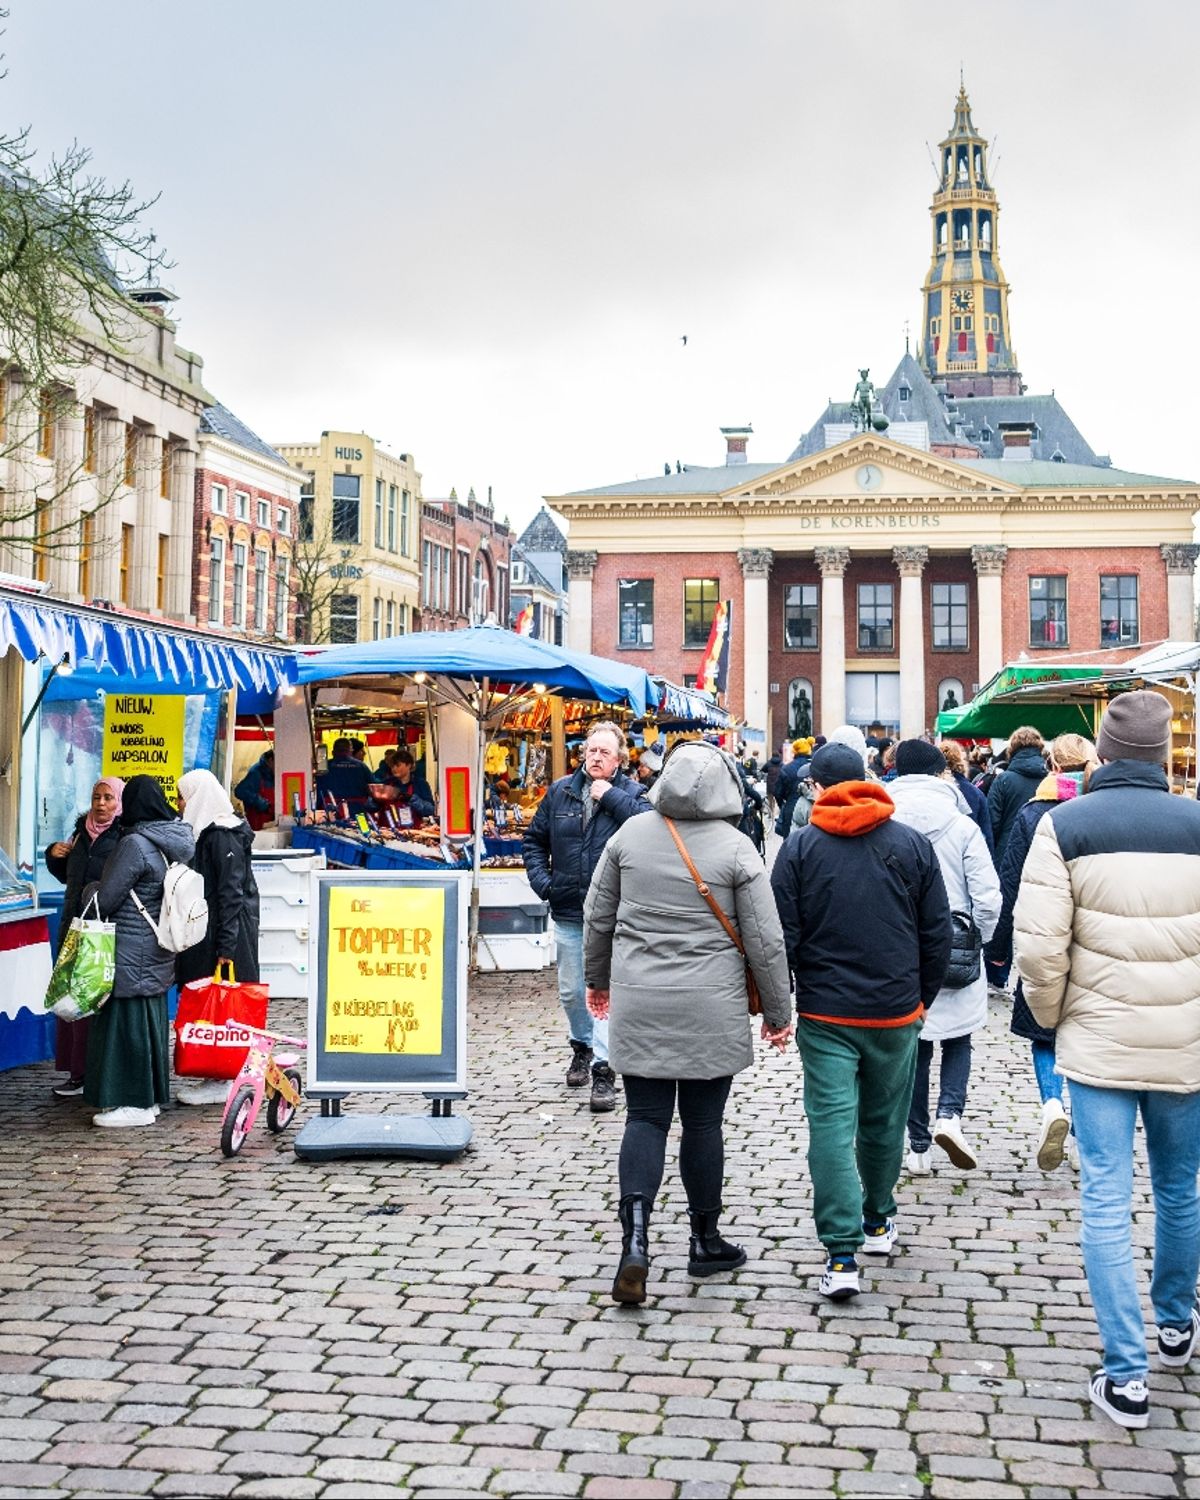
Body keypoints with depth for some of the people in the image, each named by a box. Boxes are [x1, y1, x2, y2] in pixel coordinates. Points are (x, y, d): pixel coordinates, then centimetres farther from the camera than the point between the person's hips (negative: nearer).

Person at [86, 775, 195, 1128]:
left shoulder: (135, 845, -19)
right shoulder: (176, 842, 5)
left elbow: (104, 900, -15)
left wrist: (88, 890, 8)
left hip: (130, 953, -8)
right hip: (159, 953, 8)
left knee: (127, 1020, -1)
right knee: (150, 1018, 15)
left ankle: (134, 1102, 5)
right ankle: (151, 1096, 23)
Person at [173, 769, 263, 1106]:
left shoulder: (223, 837, -14)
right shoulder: (201, 832, 14)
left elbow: (232, 894, -18)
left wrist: (226, 947, -21)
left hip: (221, 934, -9)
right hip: (201, 934, 9)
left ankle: (220, 1082, 2)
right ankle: (206, 1075, 19)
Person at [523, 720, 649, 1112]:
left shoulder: (631, 794, -2)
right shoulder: (559, 791, 8)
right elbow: (534, 840, 15)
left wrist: (611, 796, -20)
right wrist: (542, 881, 3)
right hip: (568, 911, 4)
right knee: (570, 991, 15)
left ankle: (603, 1071, -5)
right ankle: (581, 1046, 40)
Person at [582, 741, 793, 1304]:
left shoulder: (630, 835, 0)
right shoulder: (734, 848, -8)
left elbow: (597, 915, 9)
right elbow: (765, 940, -5)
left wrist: (597, 978, 25)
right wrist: (778, 1013, 7)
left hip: (637, 1004, 2)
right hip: (710, 1010, -2)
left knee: (645, 1117, 8)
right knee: (702, 1122, 10)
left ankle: (634, 1241, -8)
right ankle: (705, 1242, 25)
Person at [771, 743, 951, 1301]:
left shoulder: (800, 846, -4)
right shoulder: (913, 844, 2)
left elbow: (783, 935, -5)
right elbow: (937, 932, 5)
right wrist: (923, 998, 16)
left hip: (824, 1014, -2)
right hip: (896, 1012, 3)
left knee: (832, 1126, -4)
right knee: (884, 1122, 18)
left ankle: (843, 1254, -10)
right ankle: (878, 1222, 36)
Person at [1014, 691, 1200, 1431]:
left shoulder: (1065, 826, -9)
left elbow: (1039, 946, -12)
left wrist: (1052, 1015, 6)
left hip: (1099, 1040, -2)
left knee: (1106, 1202, 3)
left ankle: (1128, 1375, 2)